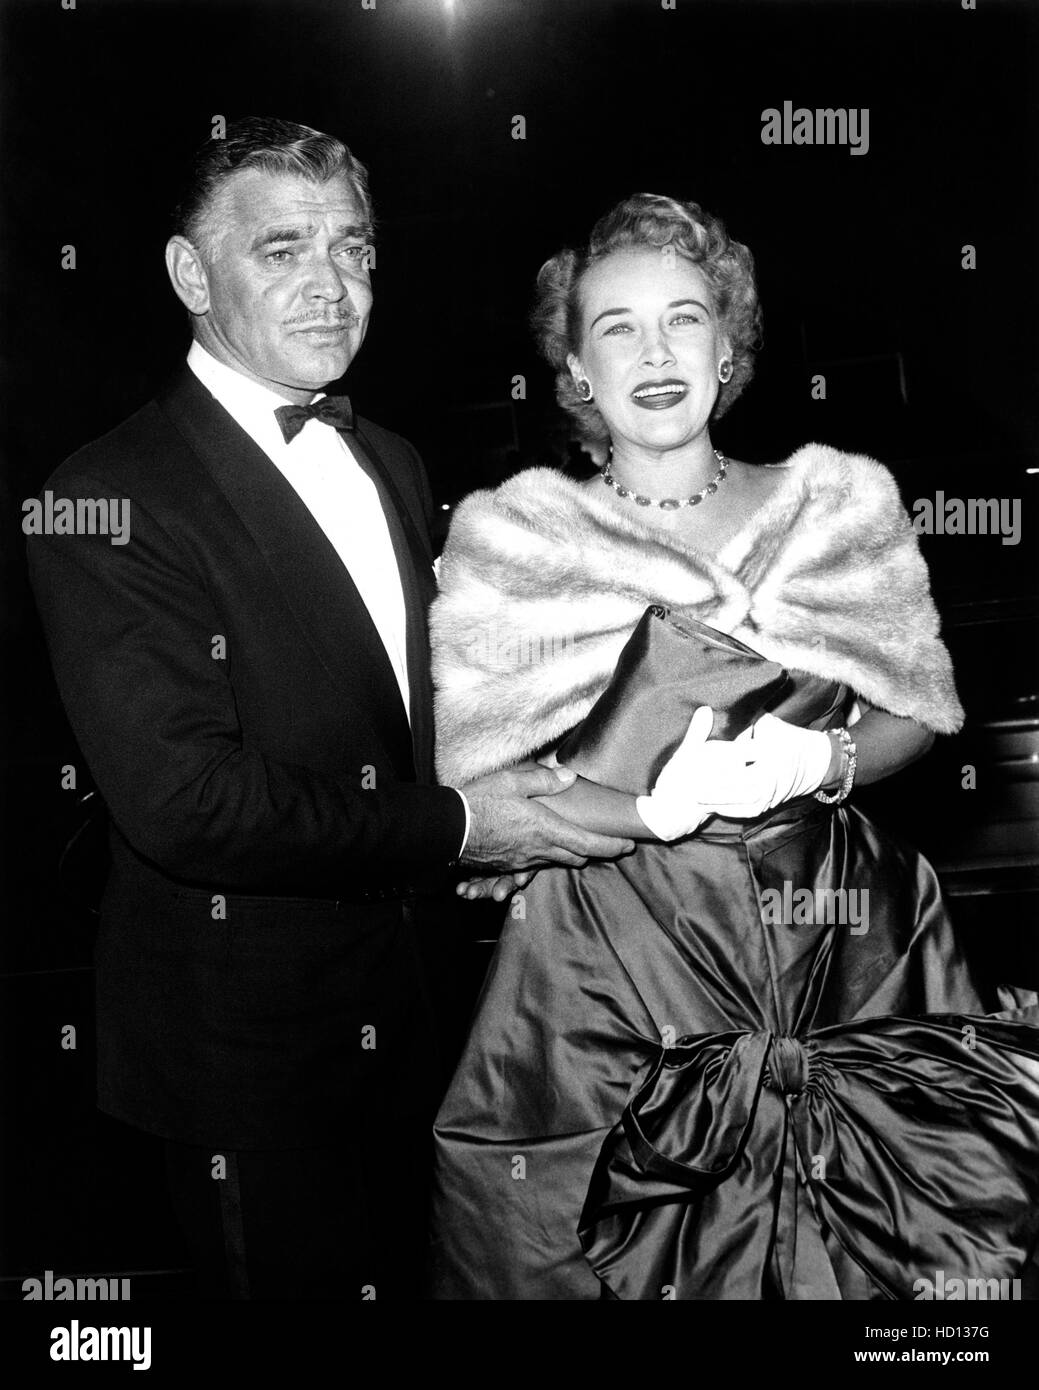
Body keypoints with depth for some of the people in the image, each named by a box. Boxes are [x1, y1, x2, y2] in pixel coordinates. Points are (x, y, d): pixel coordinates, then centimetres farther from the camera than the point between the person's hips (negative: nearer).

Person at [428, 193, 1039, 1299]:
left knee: (853, 1258, 10)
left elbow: (920, 710, 9)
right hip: (612, 957, -2)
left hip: (844, 947, 2)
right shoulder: (510, 534, -2)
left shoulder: (841, 497, 5)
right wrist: (657, 810, -17)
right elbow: (472, 781, -5)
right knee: (631, 1260, 7)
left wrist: (820, 763, -11)